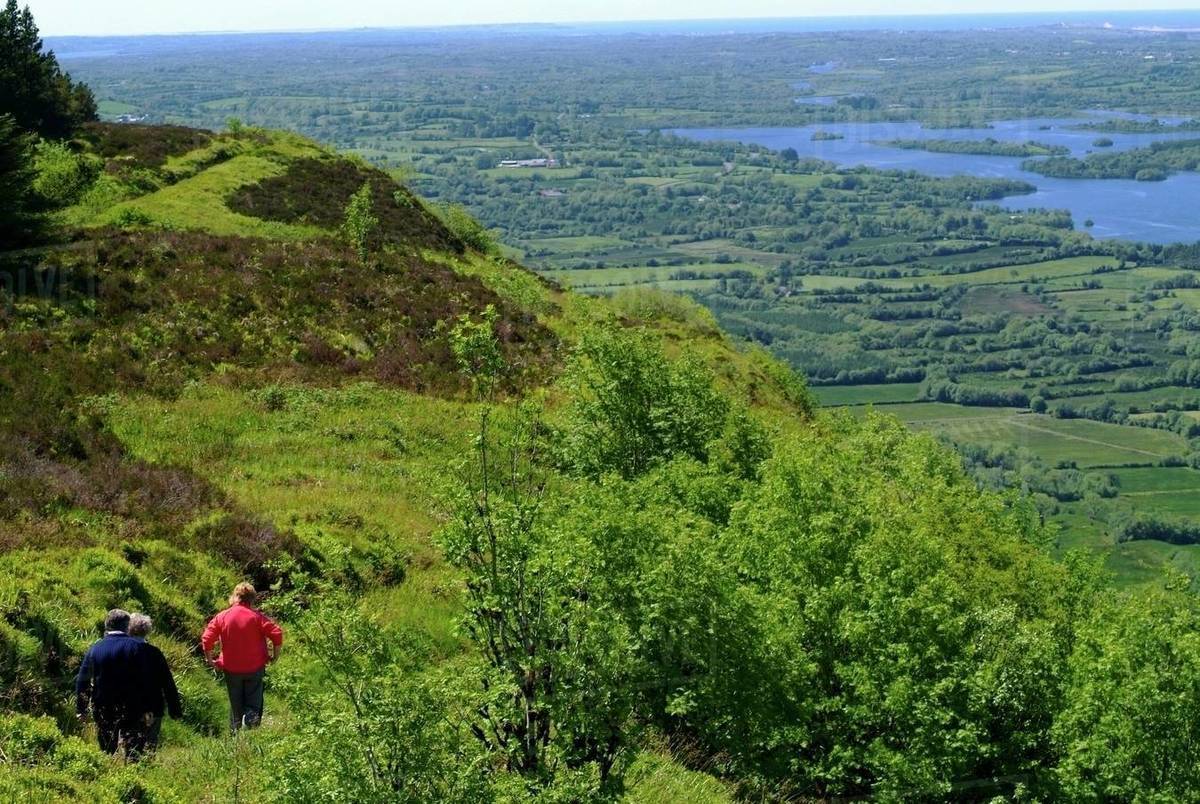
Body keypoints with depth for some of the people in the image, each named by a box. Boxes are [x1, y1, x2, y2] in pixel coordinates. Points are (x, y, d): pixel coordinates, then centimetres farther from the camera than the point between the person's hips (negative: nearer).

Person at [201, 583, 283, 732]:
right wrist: (275, 656, -1)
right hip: (255, 668, -2)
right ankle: (251, 717, -24)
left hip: (231, 669, 2)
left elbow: (206, 640, -7)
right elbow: (277, 634, -14)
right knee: (253, 703, 5)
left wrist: (210, 660, 6)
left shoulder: (221, 617, -2)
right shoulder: (257, 616, -7)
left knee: (236, 704, 17)